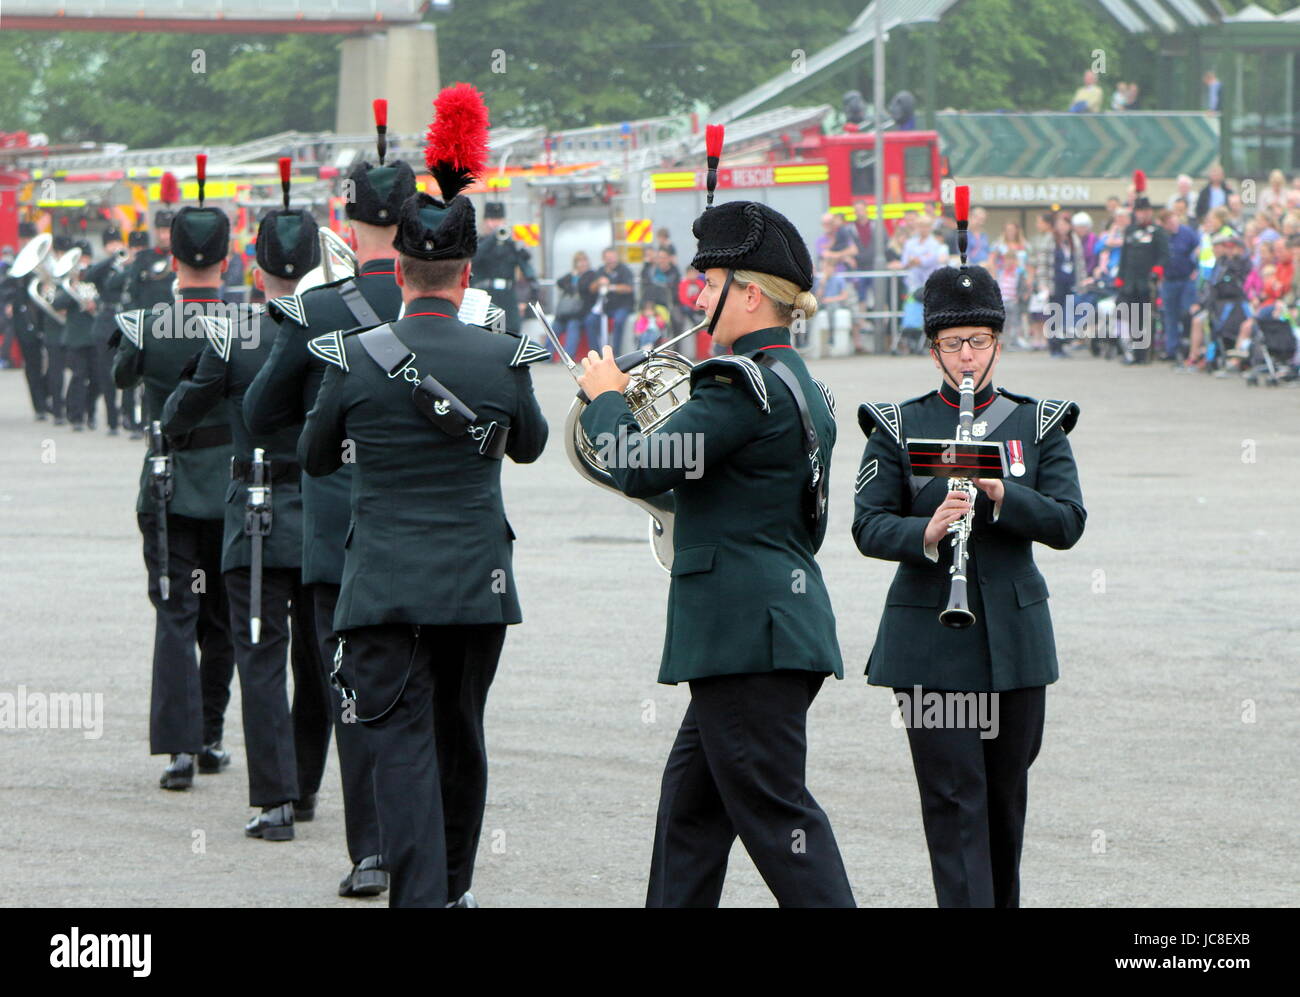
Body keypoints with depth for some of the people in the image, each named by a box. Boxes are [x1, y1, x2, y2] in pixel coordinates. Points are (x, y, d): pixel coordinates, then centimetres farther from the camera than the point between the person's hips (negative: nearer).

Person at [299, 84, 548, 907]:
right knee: (460, 737, 18)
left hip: (384, 584, -2)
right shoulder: (504, 359, -4)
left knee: (404, 743, -5)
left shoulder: (355, 359, -7)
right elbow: (529, 444, 16)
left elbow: (315, 458, 9)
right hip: (477, 584, 2)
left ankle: (420, 895, -20)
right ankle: (453, 889, 32)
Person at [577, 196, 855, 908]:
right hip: (786, 618, 10)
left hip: (745, 630, -10)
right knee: (692, 798, 16)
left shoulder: (744, 385, -16)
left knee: (772, 808, -7)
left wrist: (607, 397, -2)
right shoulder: (802, 387, 15)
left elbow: (640, 470, -19)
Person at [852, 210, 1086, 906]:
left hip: (1014, 638, 2)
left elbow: (1068, 523, -3)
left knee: (1005, 792, 12)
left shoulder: (1038, 425, 6)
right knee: (953, 796, -8)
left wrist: (1002, 493, -20)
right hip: (929, 641, -2)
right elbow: (868, 526, -4)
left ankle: (1003, 902, 27)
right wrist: (925, 534, -24)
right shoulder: (897, 428, 3)